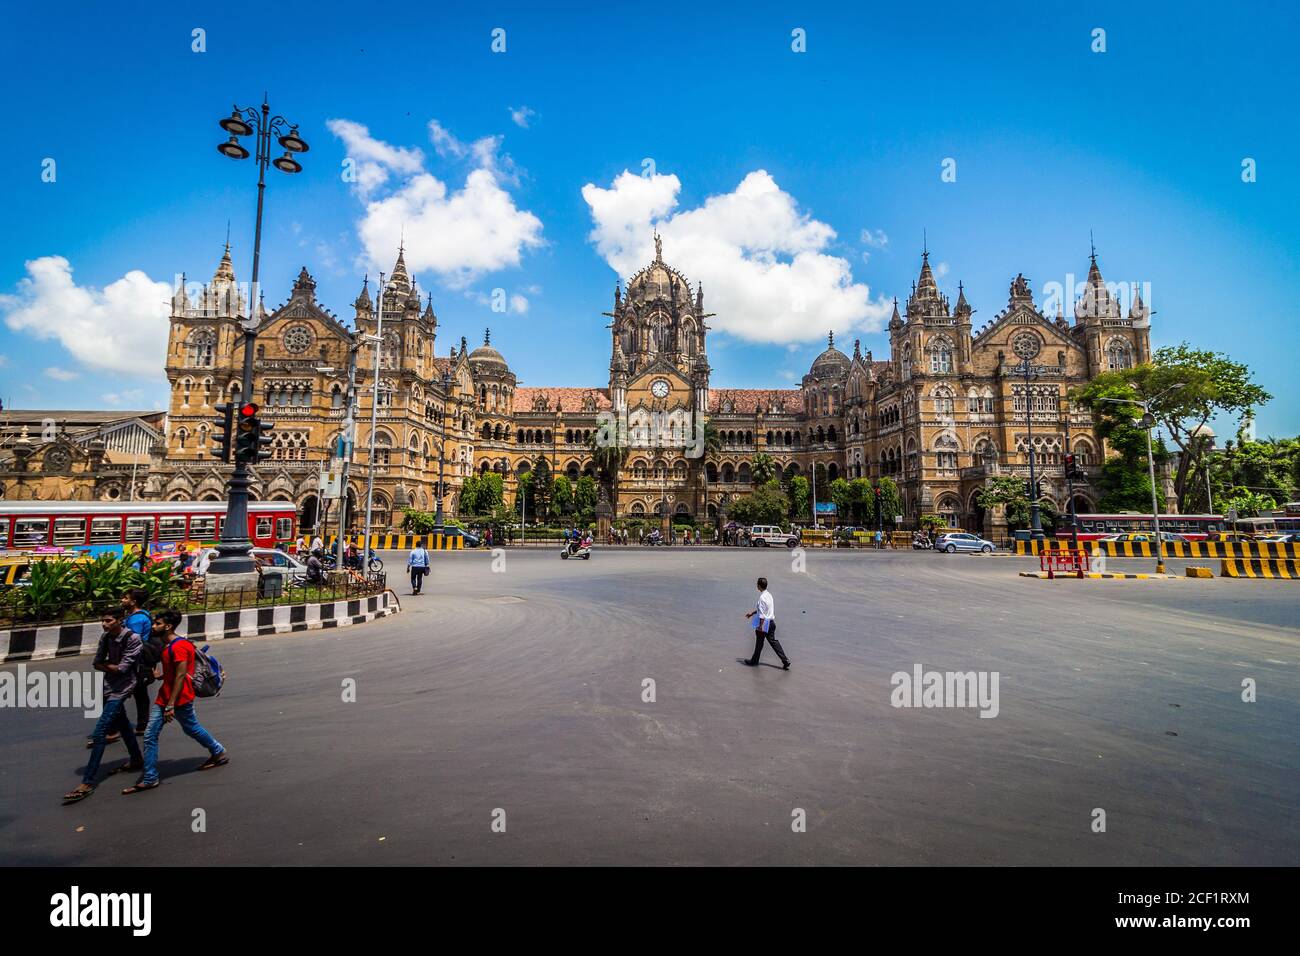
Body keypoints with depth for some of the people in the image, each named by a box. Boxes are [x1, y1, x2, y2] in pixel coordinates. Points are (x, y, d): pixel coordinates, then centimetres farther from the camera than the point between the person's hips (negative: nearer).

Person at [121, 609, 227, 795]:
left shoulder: (179, 646, -22)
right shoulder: (169, 645, 9)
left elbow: (180, 676, -24)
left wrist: (171, 705, -24)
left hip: (179, 699, -9)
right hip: (164, 698, 9)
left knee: (193, 729, 7)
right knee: (150, 736, 10)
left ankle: (219, 753, 24)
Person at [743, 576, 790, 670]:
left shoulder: (762, 597, -22)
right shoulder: (768, 594, 7)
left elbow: (762, 614, -23)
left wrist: (760, 626, -20)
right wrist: (752, 613, 26)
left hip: (764, 623, -8)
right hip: (771, 622, 8)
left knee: (759, 643, 8)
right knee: (773, 641, 12)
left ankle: (754, 661, 25)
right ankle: (785, 660, 9)